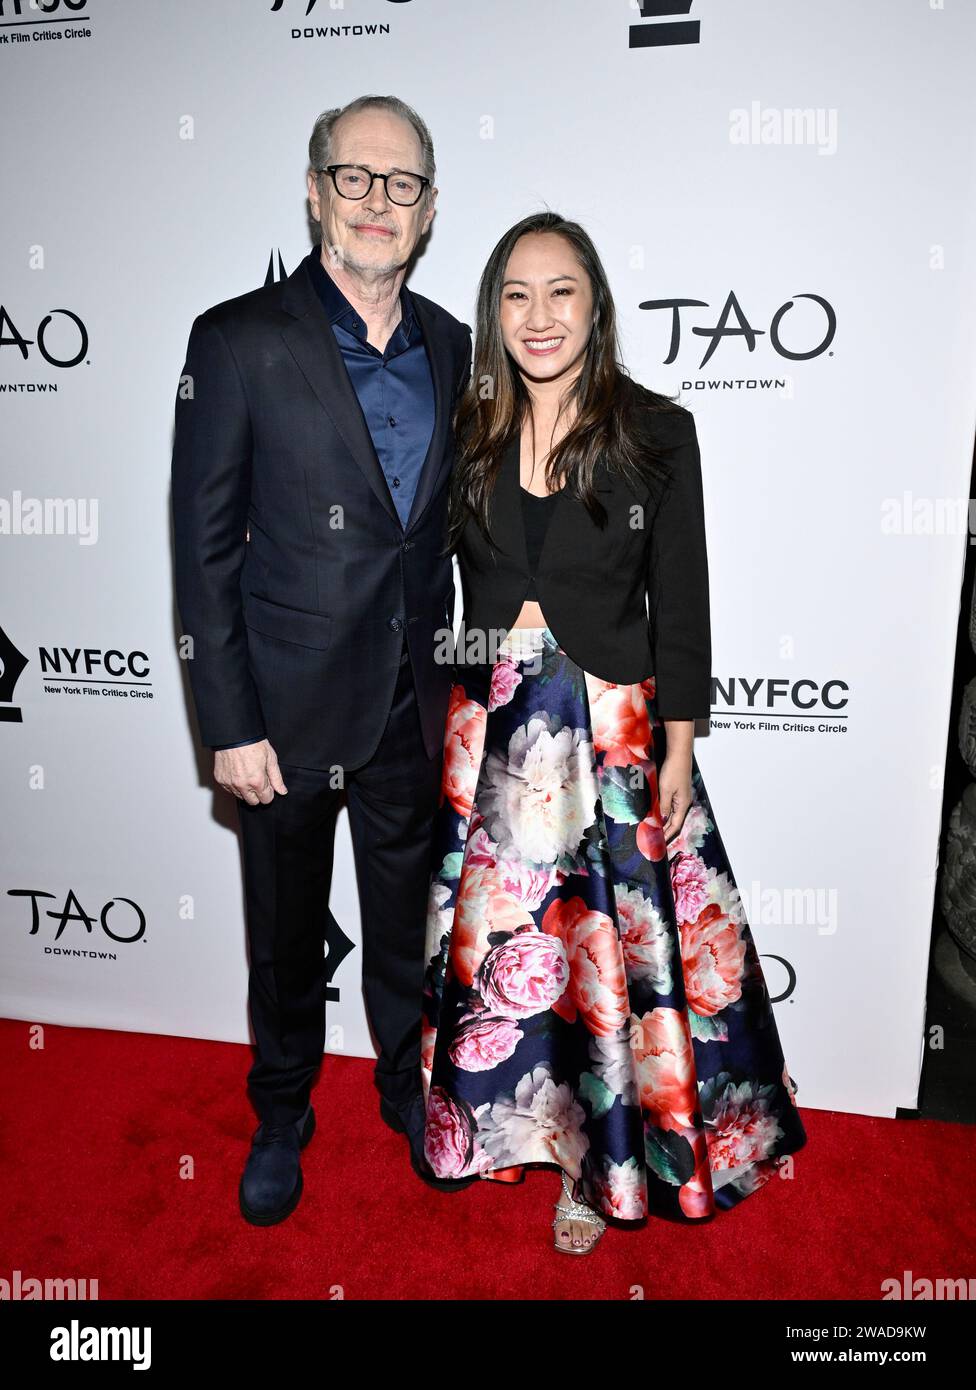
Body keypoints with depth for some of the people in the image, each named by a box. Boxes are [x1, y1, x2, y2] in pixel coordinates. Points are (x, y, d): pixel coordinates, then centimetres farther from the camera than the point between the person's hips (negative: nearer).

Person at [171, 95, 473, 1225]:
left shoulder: (447, 346, 5)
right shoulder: (238, 341, -9)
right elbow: (204, 549, -10)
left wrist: (460, 673, 9)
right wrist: (229, 727, -12)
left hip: (415, 707, 4)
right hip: (289, 708, -3)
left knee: (407, 922, 20)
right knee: (286, 938, 16)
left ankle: (410, 1089, 45)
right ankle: (281, 1118, 42)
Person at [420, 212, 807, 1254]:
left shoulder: (656, 432, -4)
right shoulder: (470, 434, 5)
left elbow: (679, 602, -4)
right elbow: (440, 575, 9)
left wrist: (678, 748, -6)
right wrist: (459, 726, 5)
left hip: (612, 728, -3)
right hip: (490, 729, 3)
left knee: (608, 941, 6)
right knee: (497, 933, 14)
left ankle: (598, 1160, 30)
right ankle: (516, 1118, 40)